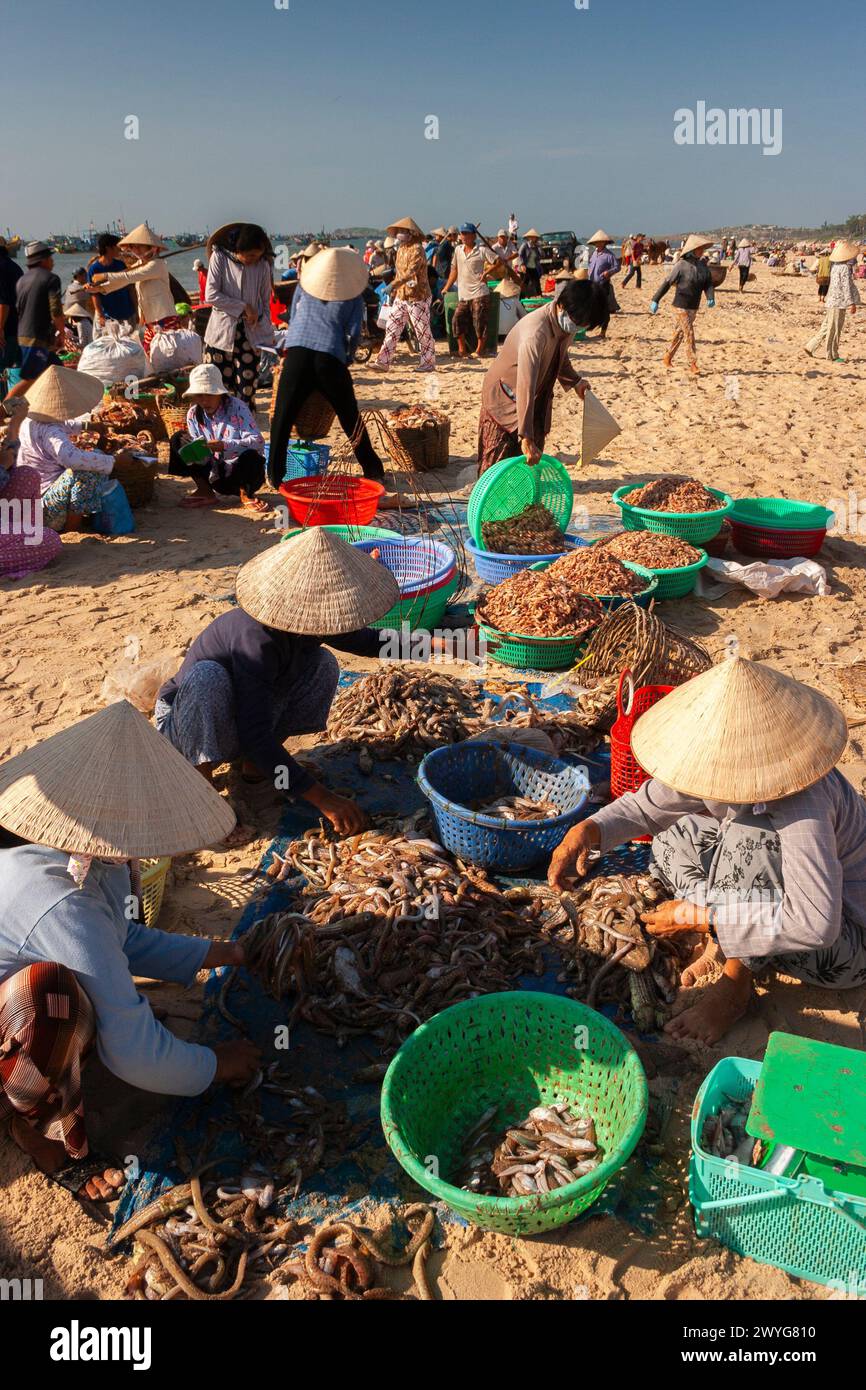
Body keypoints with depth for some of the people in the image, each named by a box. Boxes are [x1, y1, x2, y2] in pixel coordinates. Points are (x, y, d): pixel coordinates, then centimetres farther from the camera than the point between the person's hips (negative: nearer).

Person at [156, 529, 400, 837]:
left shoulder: (307, 618, -13)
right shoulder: (257, 641, -37)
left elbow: (363, 641, 8)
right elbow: (255, 738, -38)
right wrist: (323, 798, -39)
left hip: (245, 716, 7)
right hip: (186, 724, -7)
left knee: (323, 664, -11)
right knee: (207, 675, -39)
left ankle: (252, 763, 0)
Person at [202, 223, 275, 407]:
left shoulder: (263, 266, 1)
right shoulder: (220, 258, -4)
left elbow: (266, 303, 8)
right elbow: (211, 295, -10)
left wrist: (268, 336, -1)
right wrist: (243, 307, -13)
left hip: (251, 335, 2)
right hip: (221, 332, -1)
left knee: (247, 391, -1)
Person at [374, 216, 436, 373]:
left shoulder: (417, 249, -14)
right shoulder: (401, 249, 14)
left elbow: (411, 271, -28)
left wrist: (394, 284, -38)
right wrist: (393, 291, 19)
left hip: (418, 297, -8)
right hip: (401, 297, 8)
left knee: (422, 332, 0)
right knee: (392, 329, 3)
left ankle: (428, 363, 11)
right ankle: (383, 362, 3)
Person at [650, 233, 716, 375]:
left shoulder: (703, 266, 3)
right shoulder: (682, 265, -13)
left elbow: (708, 284, 2)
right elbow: (667, 283, -10)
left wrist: (710, 298, -18)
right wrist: (656, 300, -10)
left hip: (694, 306, 6)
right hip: (681, 305, -6)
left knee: (680, 332, 15)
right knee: (689, 334, -7)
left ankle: (668, 357, 28)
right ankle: (693, 364, -4)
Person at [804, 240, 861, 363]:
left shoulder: (835, 265, 10)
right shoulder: (845, 268, -17)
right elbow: (846, 287, -18)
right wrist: (851, 303, -15)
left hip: (832, 301, 9)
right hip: (839, 302, -9)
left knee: (827, 327, 15)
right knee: (834, 329, -1)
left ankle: (810, 347, 16)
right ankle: (832, 355, 6)